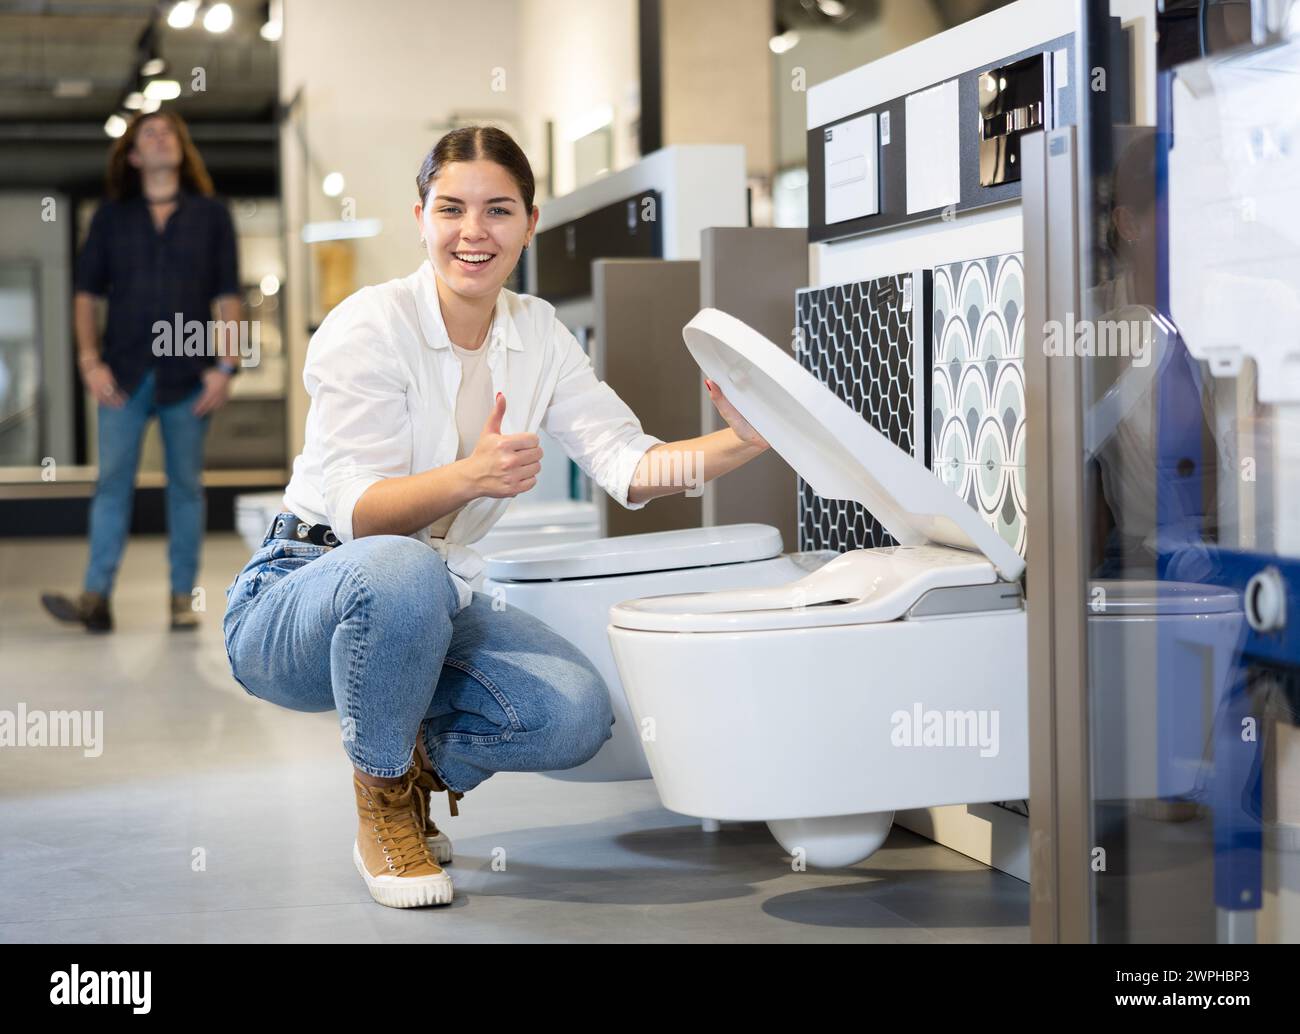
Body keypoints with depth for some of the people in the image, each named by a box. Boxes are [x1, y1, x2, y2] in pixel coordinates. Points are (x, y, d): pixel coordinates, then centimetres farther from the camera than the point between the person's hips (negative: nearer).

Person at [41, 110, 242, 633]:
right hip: (124, 374, 0)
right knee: (112, 482, -5)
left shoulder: (211, 215, 8)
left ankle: (183, 597, 9)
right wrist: (90, 360, -2)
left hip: (188, 375, 0)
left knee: (186, 485, 3)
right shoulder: (111, 217, 10)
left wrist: (225, 365, -5)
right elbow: (87, 294, 9)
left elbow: (228, 297, 5)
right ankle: (95, 597, -9)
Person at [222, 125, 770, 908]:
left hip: (428, 602, 5)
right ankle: (382, 807, -14)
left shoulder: (538, 335, 2)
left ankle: (416, 763, 11)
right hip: (300, 599, -5)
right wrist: (470, 476, -44)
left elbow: (630, 465, -7)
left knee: (577, 713, -20)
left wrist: (742, 444, -25)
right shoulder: (369, 328, -17)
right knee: (403, 571, -40)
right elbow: (359, 513, -25)